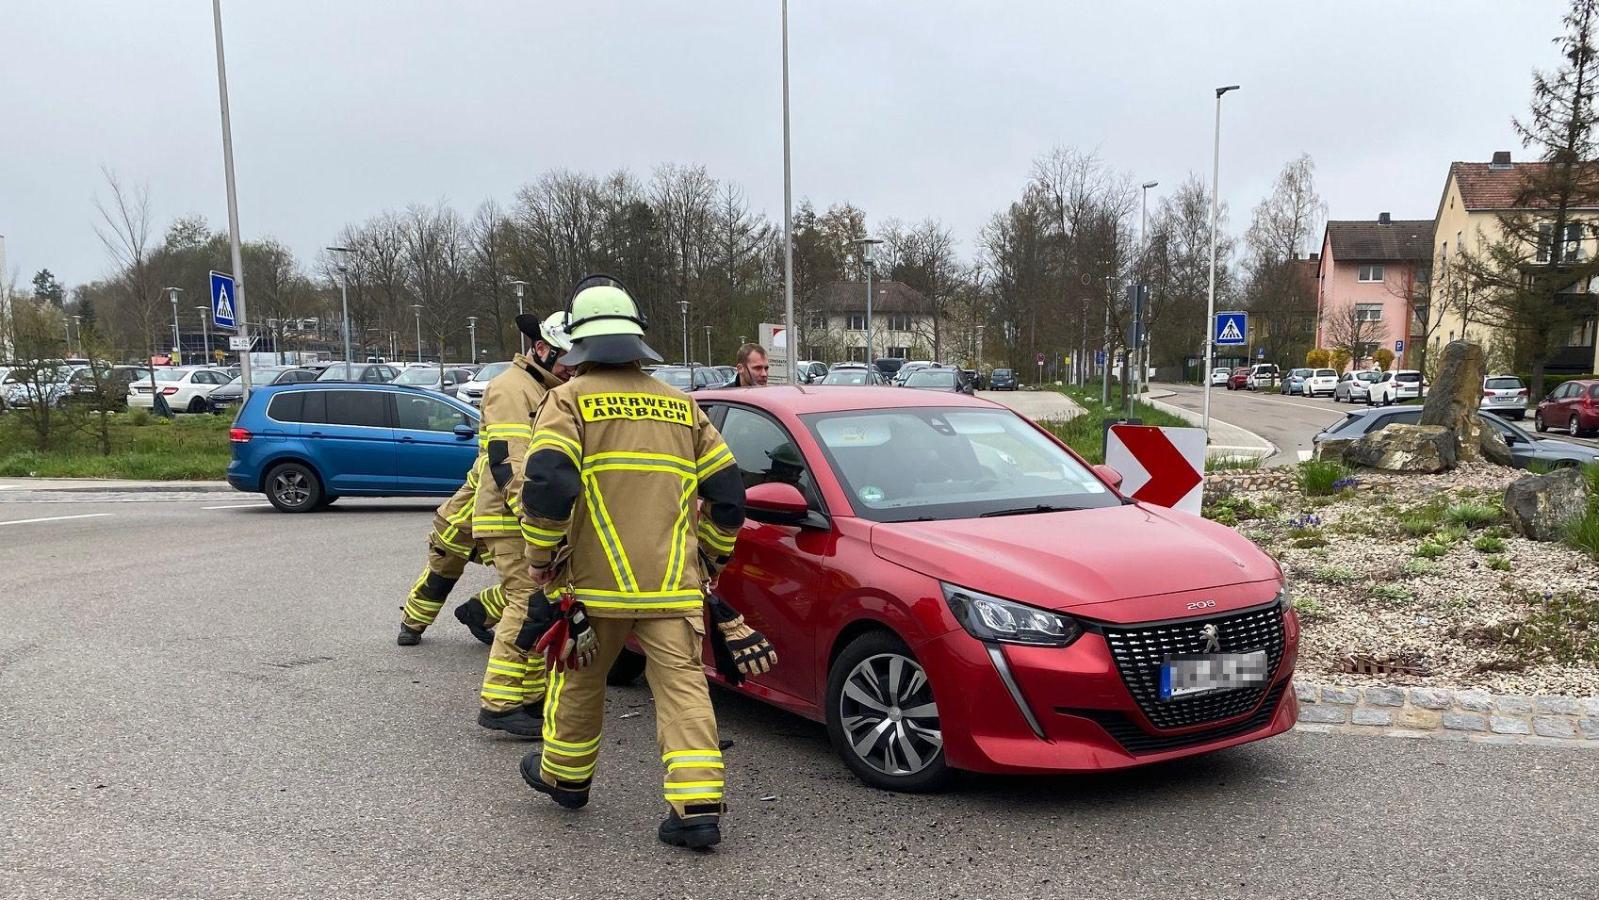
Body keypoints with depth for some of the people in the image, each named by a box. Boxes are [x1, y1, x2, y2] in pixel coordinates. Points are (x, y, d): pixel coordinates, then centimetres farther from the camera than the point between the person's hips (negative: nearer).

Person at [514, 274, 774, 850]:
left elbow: (547, 483, -15)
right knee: (683, 686, 2)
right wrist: (712, 554, 24)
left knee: (579, 682, 18)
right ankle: (697, 807, -5)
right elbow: (727, 490, 13)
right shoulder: (682, 406, 13)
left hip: (593, 582, -2)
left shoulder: (570, 400, -1)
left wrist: (542, 556, -2)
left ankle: (564, 777, 38)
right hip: (674, 584, 2)